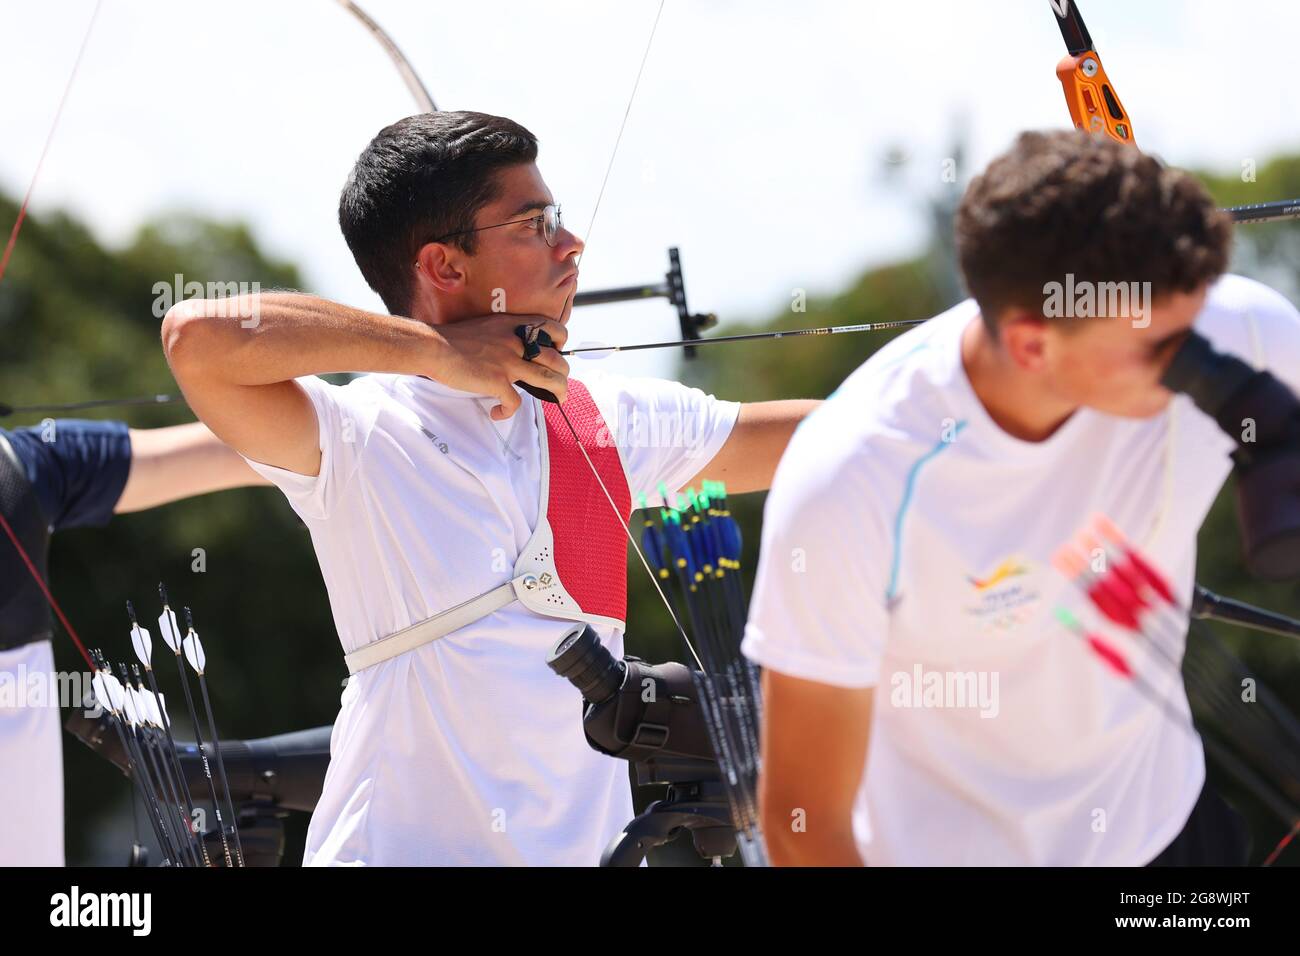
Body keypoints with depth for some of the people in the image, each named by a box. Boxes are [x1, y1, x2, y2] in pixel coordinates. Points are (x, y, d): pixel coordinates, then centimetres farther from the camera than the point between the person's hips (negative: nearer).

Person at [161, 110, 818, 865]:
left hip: (591, 840, 5)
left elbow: (820, 438, 18)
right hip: (406, 844, -5)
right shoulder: (357, 438, -9)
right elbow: (197, 336, -25)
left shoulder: (608, 419, 9)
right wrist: (434, 350, -19)